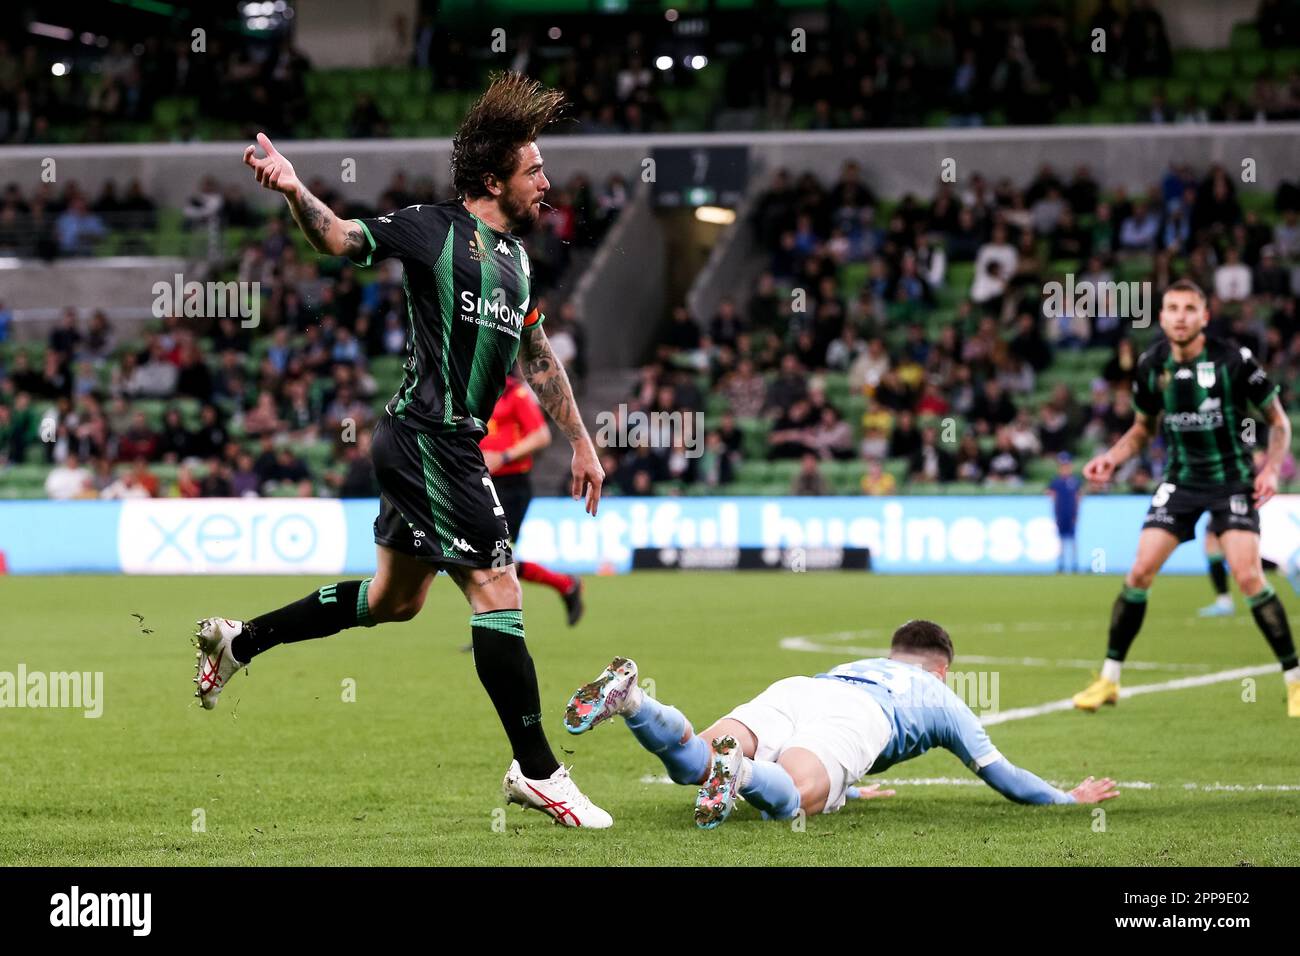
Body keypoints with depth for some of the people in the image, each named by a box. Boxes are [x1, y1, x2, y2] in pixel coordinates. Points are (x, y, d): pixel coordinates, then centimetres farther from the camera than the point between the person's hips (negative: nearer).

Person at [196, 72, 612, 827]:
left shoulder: (516, 256, 16)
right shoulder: (437, 229, -9)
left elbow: (538, 357, 25)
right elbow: (342, 237, -15)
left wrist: (580, 441, 26)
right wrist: (295, 191, -35)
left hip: (451, 445, 10)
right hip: (429, 438, -10)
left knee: (394, 599, 19)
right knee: (498, 591, -10)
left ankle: (239, 641, 31)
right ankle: (537, 771, -4)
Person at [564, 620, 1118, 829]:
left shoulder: (858, 665, 48)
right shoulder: (941, 696, 38)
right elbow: (1002, 776, 39)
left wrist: (843, 788, 78)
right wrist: (1069, 798, 54)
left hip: (789, 690, 4)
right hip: (853, 721, -4)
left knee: (690, 765, -16)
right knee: (792, 799, -29)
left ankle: (628, 697, -41)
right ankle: (735, 769, -61)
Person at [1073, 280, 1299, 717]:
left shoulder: (1234, 360, -15)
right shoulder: (1151, 366, -3)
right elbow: (1143, 427, 14)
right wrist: (1111, 458, -3)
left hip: (1232, 478, -4)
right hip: (1180, 479, 4)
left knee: (1248, 576, -17)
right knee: (1140, 572, -6)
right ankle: (1109, 678, 7)